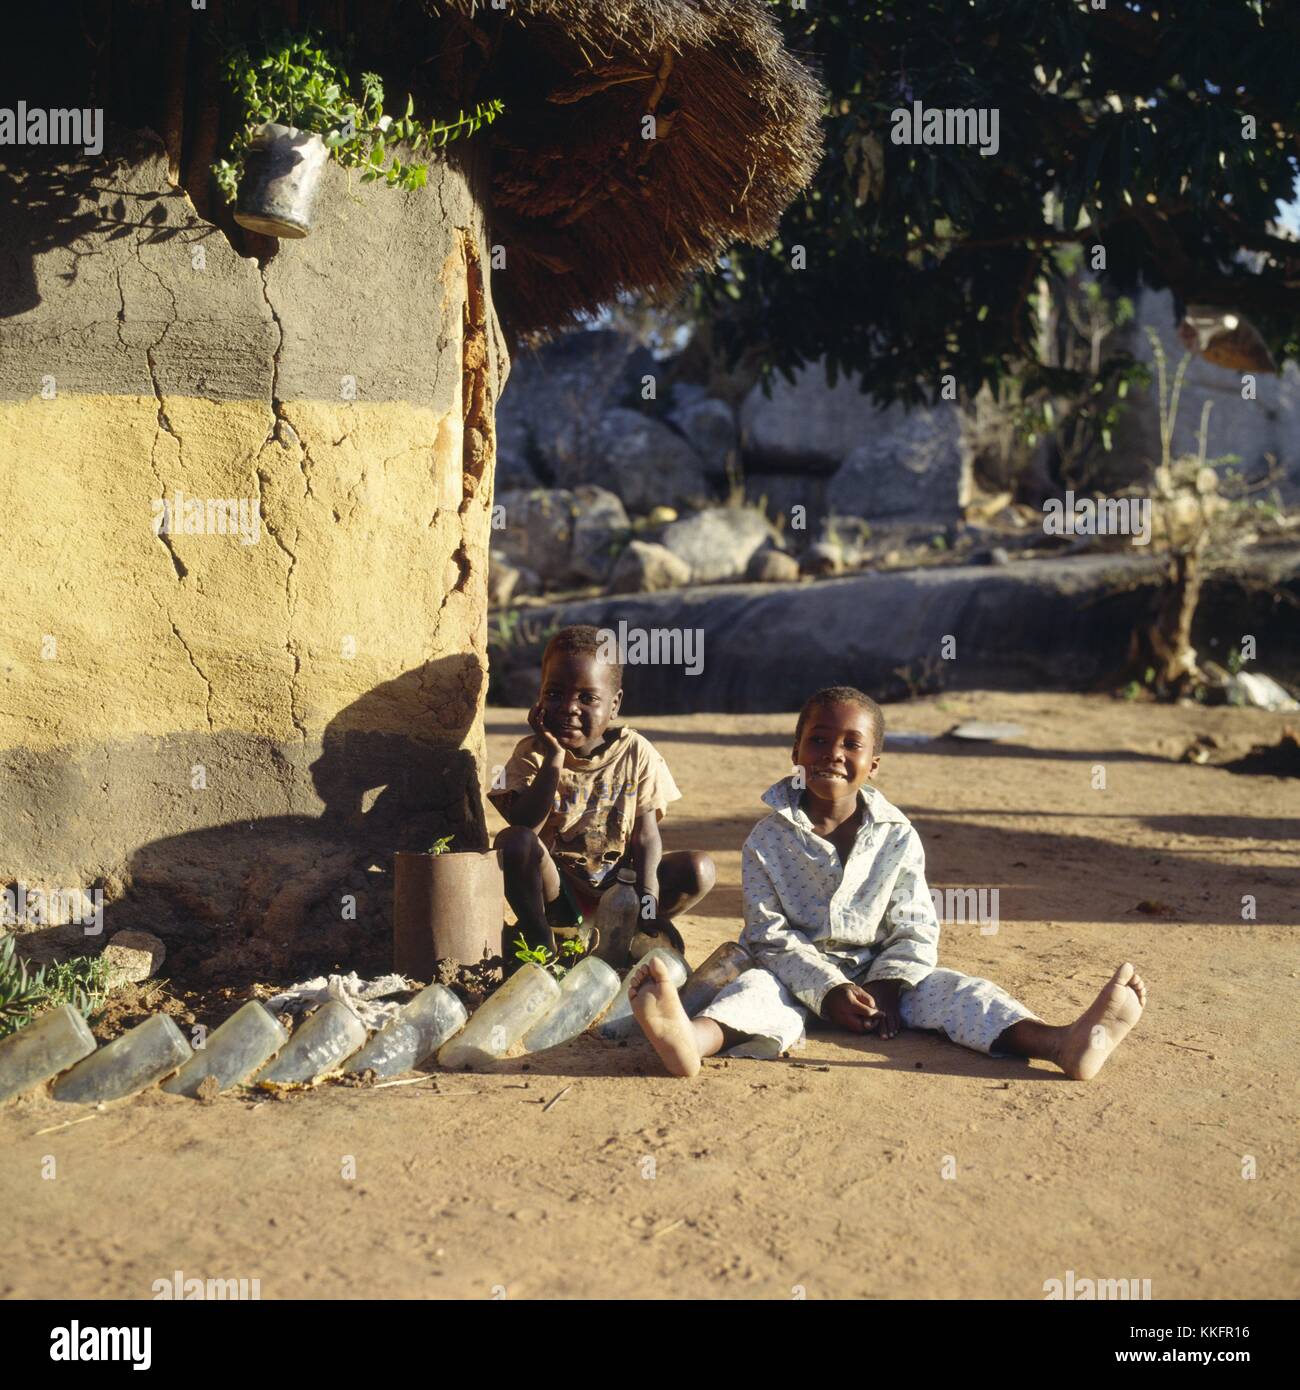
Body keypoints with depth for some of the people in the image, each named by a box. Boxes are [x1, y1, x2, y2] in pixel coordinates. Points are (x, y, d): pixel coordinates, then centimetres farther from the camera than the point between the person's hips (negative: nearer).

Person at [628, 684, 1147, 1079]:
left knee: (949, 988, -21)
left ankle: (1064, 1043, -44)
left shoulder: (898, 838, 2)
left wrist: (886, 987, -17)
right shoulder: (768, 840, -4)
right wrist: (828, 990, -21)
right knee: (756, 985, -33)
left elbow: (915, 931, 1)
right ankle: (693, 1038, -67)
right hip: (798, 976, -3)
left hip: (878, 974, 3)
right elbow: (770, 934, -9)